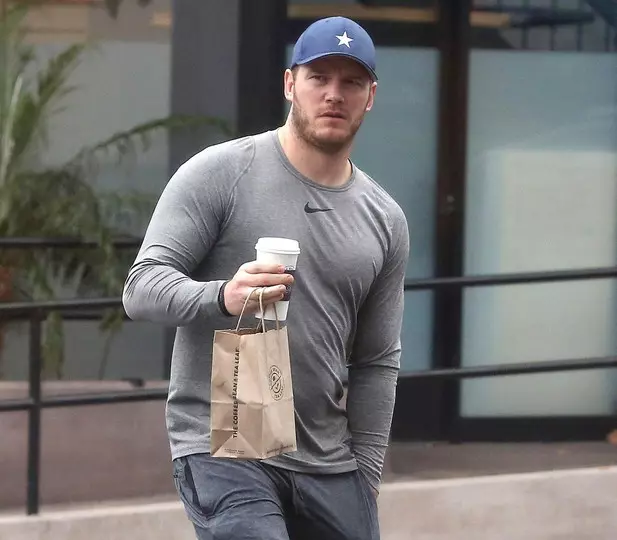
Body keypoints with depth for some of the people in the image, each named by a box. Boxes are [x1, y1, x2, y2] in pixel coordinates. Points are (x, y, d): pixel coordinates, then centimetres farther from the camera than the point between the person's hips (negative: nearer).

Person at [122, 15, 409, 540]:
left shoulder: (385, 220, 11)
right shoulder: (219, 173, -3)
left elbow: (377, 362, 16)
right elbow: (142, 288, -10)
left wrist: (366, 476, 10)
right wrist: (222, 298, -30)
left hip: (328, 466, 5)